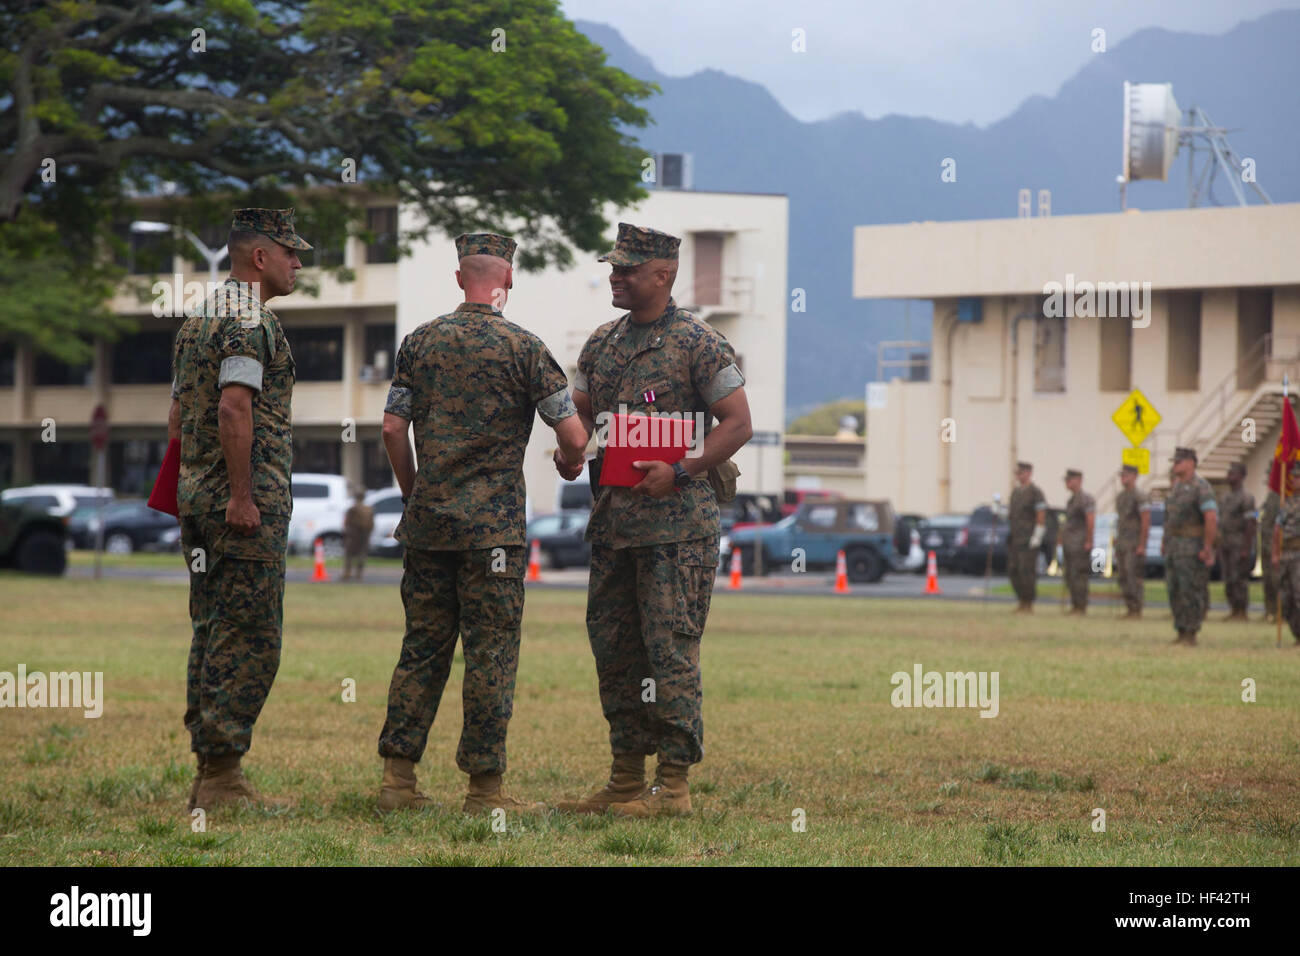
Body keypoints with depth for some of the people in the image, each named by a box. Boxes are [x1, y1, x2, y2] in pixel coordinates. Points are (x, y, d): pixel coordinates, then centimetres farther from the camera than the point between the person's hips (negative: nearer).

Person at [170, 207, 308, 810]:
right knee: (250, 641, -8)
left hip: (199, 497, 10)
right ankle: (221, 775, -10)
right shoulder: (252, 320, -12)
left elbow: (178, 416, 22)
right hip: (249, 506, -10)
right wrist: (242, 496, -22)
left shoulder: (196, 320, 19)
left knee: (213, 635, 11)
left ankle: (209, 777, 13)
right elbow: (235, 408, -23)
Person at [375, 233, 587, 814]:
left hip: (428, 520, 4)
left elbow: (393, 428, 7)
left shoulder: (420, 342, 6)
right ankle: (484, 787, 0)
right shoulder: (521, 347, -6)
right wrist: (571, 460, 17)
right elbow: (572, 435, -6)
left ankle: (398, 776, 7)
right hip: (493, 525, -4)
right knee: (490, 652, -1)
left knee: (423, 646, 10)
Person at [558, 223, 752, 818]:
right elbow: (580, 413, 22)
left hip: (677, 521, -7)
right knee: (613, 649, 9)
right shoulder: (601, 344, 14)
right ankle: (626, 780, 16)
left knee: (670, 651, -8)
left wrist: (679, 470, -17)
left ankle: (673, 785, -5)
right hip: (612, 519, 7)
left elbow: (738, 423, -7)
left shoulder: (698, 344, -6)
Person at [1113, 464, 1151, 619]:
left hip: (1135, 545, -9)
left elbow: (1146, 522, -14)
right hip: (1121, 544, 9)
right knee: (1123, 577, 6)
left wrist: (1142, 546, -19)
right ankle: (1130, 609, 10)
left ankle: (1137, 610, -9)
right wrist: (1116, 544, 18)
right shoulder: (1120, 497, 16)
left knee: (1134, 577, -11)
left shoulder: (1140, 497, -10)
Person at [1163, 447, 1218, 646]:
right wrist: (1165, 540, 18)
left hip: (1192, 548, -9)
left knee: (1191, 592, -8)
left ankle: (1191, 635, -4)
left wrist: (1207, 548, -21)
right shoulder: (1175, 486, 14)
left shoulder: (1200, 487, -13)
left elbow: (1211, 519, -19)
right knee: (1175, 591, 8)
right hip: (1173, 546, 9)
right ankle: (1181, 633, 14)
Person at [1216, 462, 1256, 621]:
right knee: (1228, 579, 7)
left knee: (1239, 579, -8)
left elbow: (1250, 524, -15)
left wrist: (1246, 549, -20)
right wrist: (1218, 546, 15)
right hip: (1225, 544, 8)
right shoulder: (1224, 497, 15)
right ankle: (1233, 611, 12)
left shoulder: (1246, 497, -10)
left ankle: (1242, 612, -4)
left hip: (1239, 545, -8)